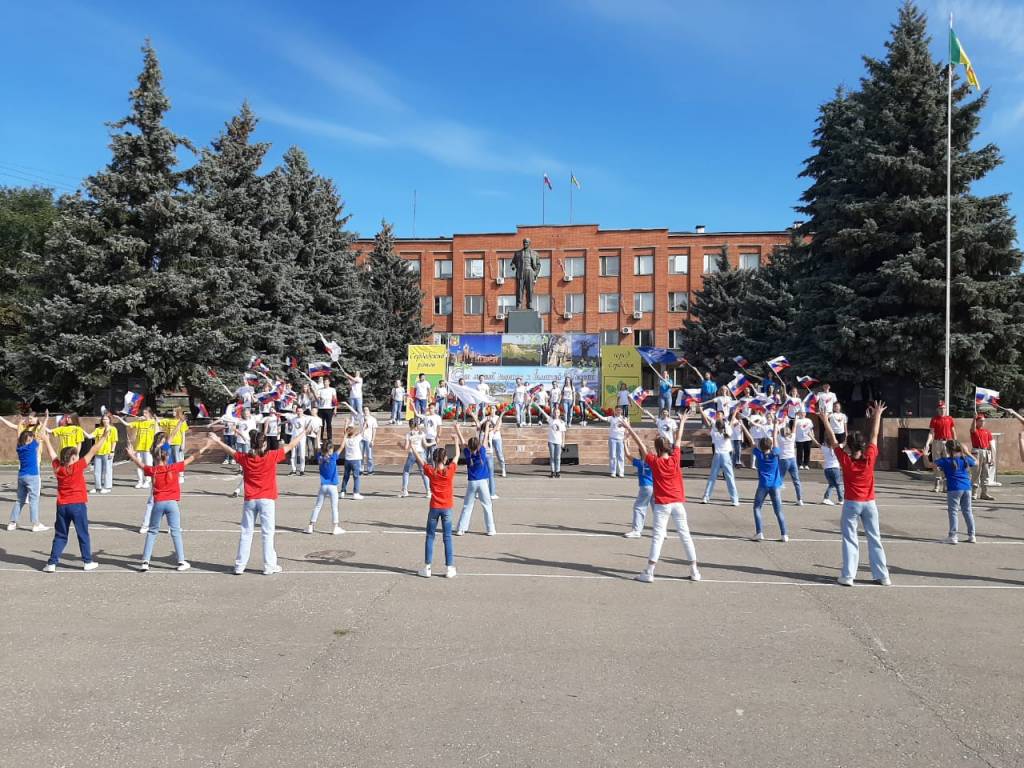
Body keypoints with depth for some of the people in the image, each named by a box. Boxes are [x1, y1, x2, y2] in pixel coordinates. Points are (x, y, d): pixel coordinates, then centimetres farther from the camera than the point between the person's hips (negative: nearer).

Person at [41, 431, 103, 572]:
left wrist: (46, 440, 30)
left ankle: (52, 563, 9)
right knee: (83, 535, 6)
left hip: (62, 506, 4)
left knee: (60, 536, 13)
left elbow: (52, 454, 16)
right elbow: (92, 452, -11)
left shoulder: (58, 468, 0)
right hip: (78, 505, -4)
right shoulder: (78, 466, -10)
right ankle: (88, 562, 11)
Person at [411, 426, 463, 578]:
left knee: (430, 537, 9)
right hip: (447, 508, 0)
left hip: (434, 508, 0)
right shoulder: (450, 470, -8)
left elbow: (419, 459, 8)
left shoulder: (430, 471, -6)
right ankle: (450, 568, 6)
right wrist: (457, 435, 14)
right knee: (447, 538, 4)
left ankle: (427, 568, 9)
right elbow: (457, 454, 5)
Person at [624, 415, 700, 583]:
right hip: (678, 503, 2)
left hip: (662, 504, -2)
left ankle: (649, 572, -2)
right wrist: (682, 422, 23)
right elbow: (678, 440, 10)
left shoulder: (654, 461, -7)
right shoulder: (675, 459, -2)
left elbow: (641, 445, -2)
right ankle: (694, 571, 15)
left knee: (658, 536, -2)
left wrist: (629, 428, 5)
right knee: (685, 534, 9)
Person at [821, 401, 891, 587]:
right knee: (874, 539, 9)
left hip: (851, 504, -2)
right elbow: (874, 436, 1)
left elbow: (832, 441, -4)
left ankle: (847, 576, -2)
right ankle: (882, 576, 14)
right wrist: (877, 415, 9)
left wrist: (825, 419, 1)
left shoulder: (845, 460, -11)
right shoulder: (870, 458, -8)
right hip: (869, 503, 2)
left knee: (850, 540, 2)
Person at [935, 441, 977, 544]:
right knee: (967, 511, 14)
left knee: (953, 512, -2)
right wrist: (968, 453, 33)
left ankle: (953, 536, -7)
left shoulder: (946, 461, -6)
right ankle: (971, 535, 19)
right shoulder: (966, 459, 9)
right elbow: (976, 463, 29)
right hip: (967, 489, 5)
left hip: (954, 489, -5)